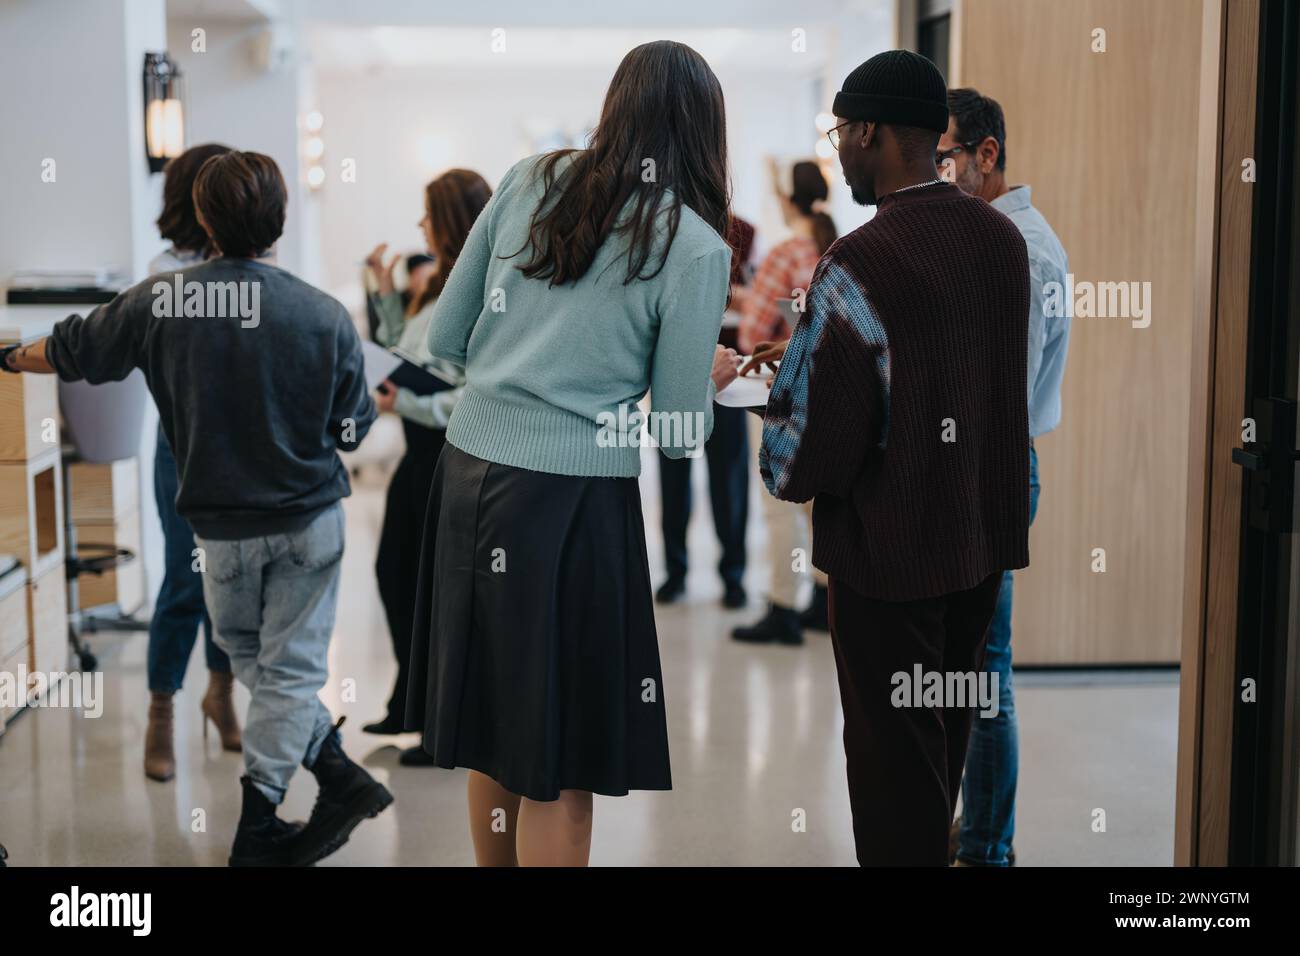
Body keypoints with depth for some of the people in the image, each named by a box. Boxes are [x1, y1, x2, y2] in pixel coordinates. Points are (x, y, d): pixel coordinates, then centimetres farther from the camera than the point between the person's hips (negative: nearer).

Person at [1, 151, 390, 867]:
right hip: (308, 519, 0)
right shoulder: (324, 315, -14)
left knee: (248, 658, 20)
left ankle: (341, 777, 16)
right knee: (289, 667, 10)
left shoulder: (159, 302, -11)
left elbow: (69, 351, 5)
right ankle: (257, 827, 16)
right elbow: (352, 429, -3)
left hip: (220, 525, 1)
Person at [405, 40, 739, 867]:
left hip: (469, 470, 6)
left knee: (491, 733, 18)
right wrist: (711, 378, 16)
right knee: (557, 766, 7)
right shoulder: (697, 247, -7)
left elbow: (446, 339, 9)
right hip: (573, 497, -5)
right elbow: (681, 433, -4)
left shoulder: (528, 182, 6)